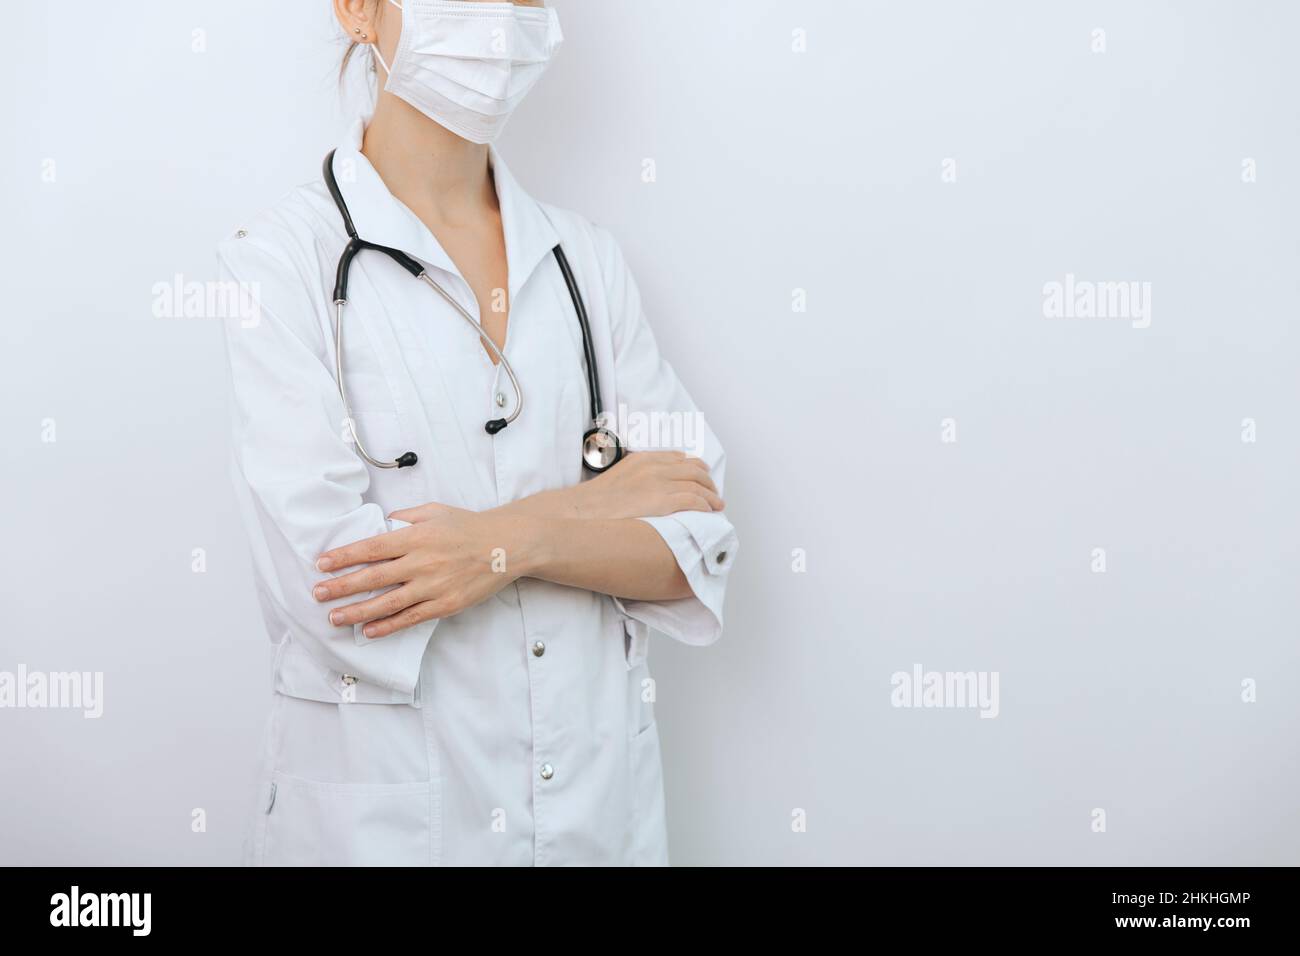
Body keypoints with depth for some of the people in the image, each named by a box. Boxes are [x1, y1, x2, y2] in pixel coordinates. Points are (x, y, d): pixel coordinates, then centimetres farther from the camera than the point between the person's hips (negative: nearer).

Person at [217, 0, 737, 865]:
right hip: (380, 809, -4)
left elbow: (696, 550, -3)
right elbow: (324, 580, -19)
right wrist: (597, 501, -12)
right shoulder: (283, 257, -9)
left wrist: (513, 543, -21)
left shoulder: (587, 257, 3)